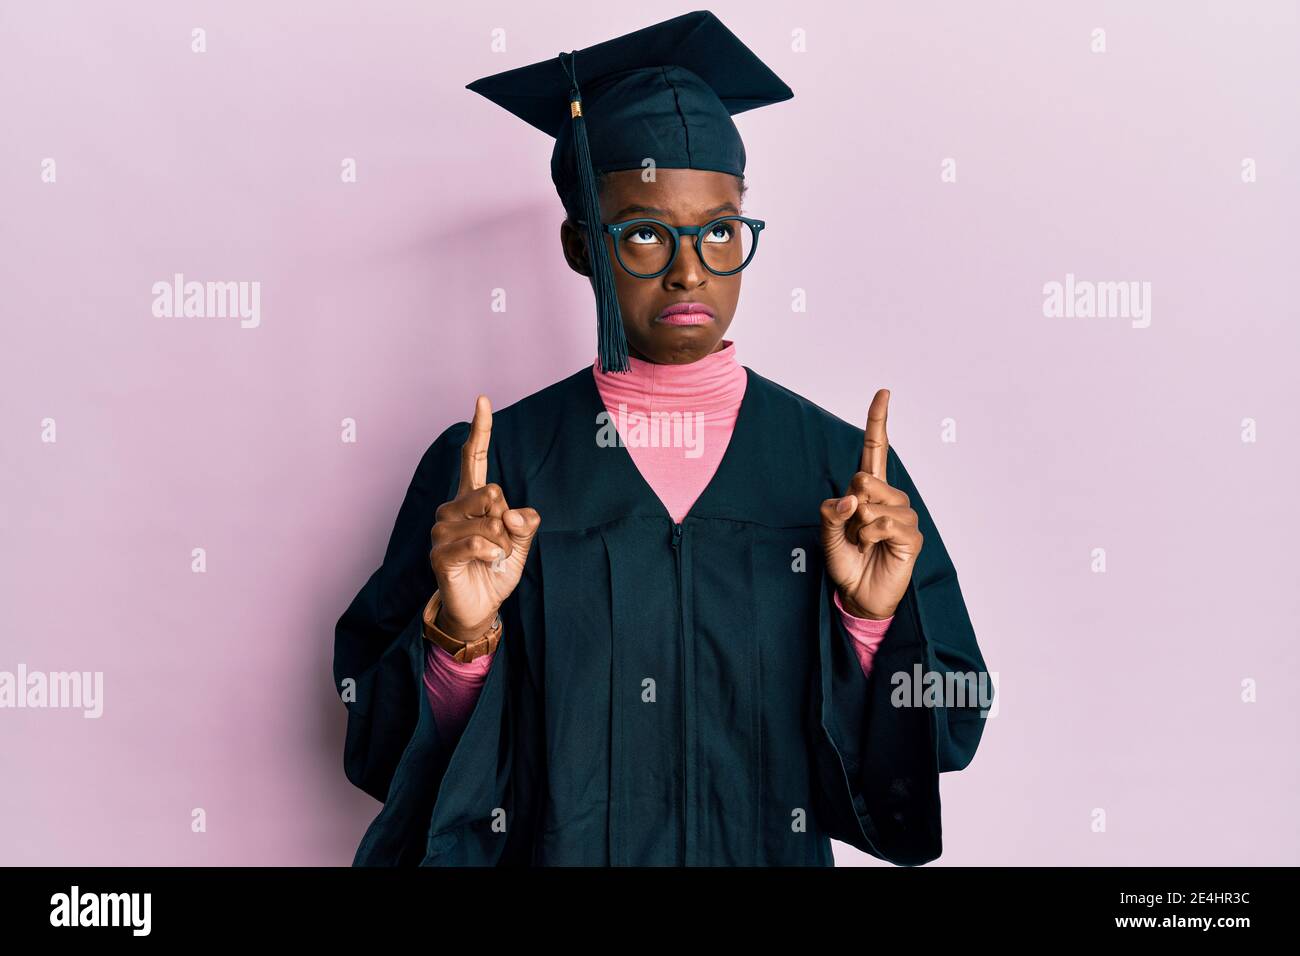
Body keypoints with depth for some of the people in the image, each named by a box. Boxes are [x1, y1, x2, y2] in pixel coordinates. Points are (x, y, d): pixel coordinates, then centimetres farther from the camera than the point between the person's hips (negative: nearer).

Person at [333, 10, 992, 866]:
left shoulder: (843, 466, -9)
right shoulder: (486, 468, -11)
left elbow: (939, 726, -6)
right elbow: (388, 744, -10)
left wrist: (874, 620, -23)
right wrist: (461, 631, -28)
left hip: (776, 847, 1)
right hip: (549, 846, -1)